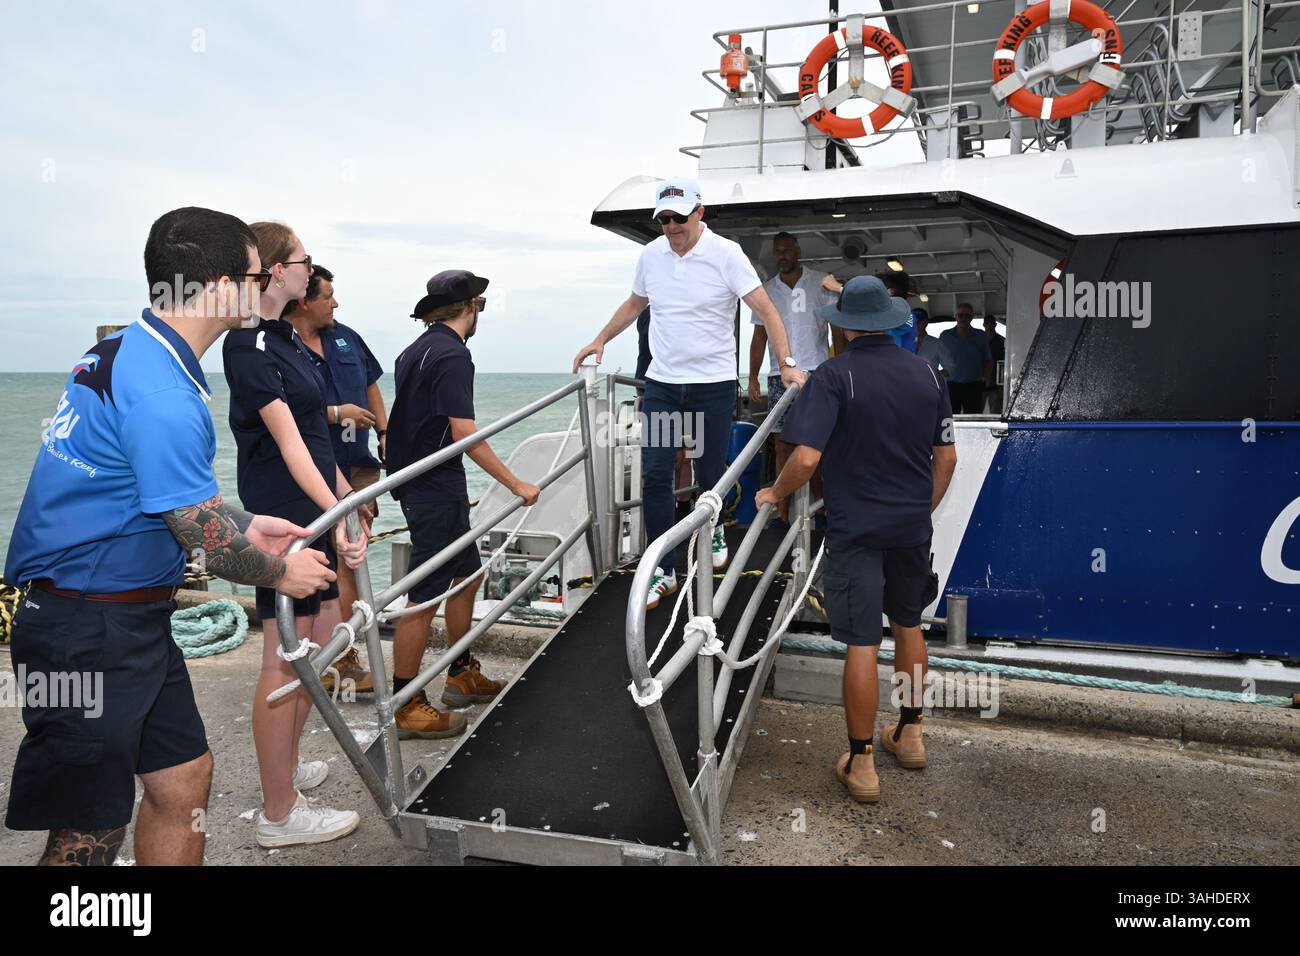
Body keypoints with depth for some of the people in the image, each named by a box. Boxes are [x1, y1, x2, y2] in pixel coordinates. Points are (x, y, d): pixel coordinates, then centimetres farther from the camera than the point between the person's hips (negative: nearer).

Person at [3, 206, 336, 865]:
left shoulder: (127, 350, 9)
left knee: (183, 778, 16)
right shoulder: (162, 397, -25)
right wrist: (281, 574, -2)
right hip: (88, 633, -10)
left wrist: (249, 526, 17)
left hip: (132, 619, 10)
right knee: (90, 834, 2)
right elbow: (207, 541, -20)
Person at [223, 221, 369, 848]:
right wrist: (337, 514, -30)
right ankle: (279, 816, 10)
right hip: (282, 511, -10)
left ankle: (287, 767, 34)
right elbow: (288, 442, -23)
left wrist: (344, 488, 25)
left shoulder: (284, 333, 13)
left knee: (323, 641, 17)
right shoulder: (248, 345, -16)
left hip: (315, 505, 10)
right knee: (287, 658, -3)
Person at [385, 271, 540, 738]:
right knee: (424, 599, -4)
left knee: (467, 573, 19)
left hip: (423, 483, 11)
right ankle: (405, 708, 5)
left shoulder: (418, 349, 14)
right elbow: (464, 433, -23)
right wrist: (515, 484, -18)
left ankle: (461, 676, 32)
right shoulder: (452, 355, -17)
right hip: (435, 491, -11)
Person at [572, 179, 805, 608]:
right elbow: (634, 303, 23)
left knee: (710, 475, 6)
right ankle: (664, 570, 6)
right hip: (661, 383, 4)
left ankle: (714, 531, 40)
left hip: (713, 383, -3)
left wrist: (787, 363, -20)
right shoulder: (651, 254, 6)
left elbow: (765, 309, -11)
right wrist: (600, 340, 19)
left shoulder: (726, 254, -8)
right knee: (654, 476, -4)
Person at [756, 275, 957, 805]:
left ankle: (860, 764, 11)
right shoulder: (926, 372, 4)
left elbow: (806, 457, -23)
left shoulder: (834, 375, -13)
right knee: (908, 625, 22)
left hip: (856, 531, -5)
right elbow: (947, 456, 8)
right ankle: (909, 735, 36)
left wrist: (774, 492, -5)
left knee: (861, 644, 0)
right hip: (913, 528, 5)